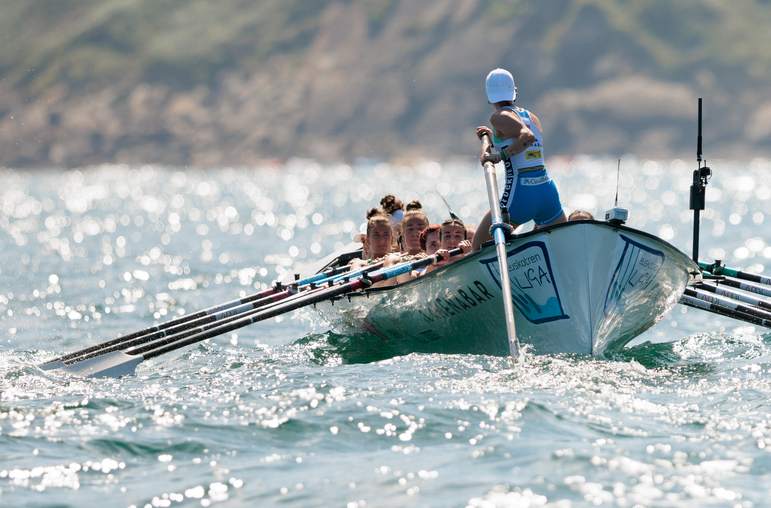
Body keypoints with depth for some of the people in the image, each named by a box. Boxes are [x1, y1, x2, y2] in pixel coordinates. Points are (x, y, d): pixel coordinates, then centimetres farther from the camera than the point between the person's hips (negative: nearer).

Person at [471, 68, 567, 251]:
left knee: (478, 247, 6)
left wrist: (499, 156, -16)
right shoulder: (532, 117, 18)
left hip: (519, 195, -6)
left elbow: (527, 136, -20)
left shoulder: (499, 117, -4)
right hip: (547, 191, 6)